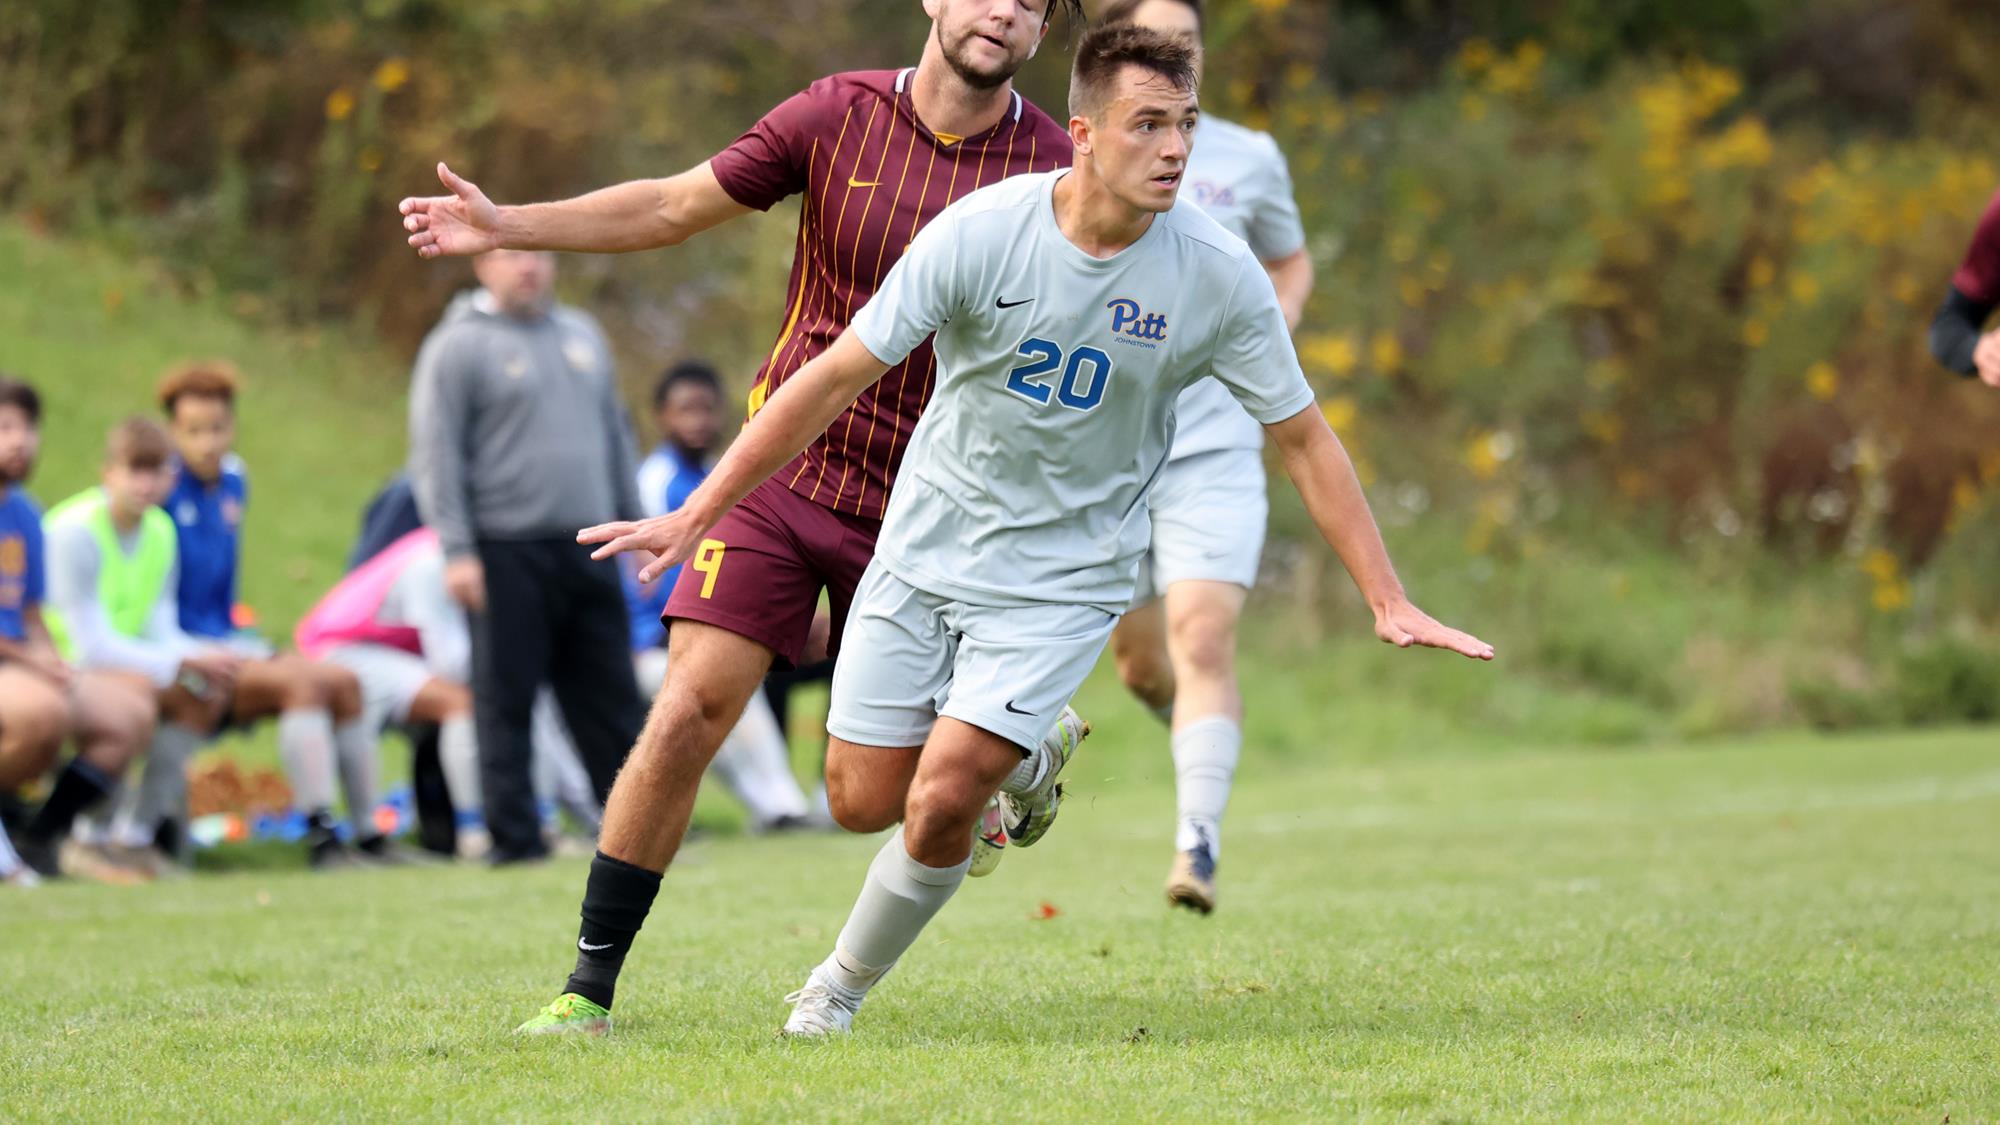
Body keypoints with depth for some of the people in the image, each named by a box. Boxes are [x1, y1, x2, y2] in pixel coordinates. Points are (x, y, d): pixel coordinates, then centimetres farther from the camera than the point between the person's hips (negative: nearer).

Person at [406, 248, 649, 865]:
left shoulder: (582, 335, 17)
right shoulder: (457, 347, -3)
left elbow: (615, 437, 23)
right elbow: (436, 455, -8)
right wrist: (456, 550, -15)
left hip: (588, 554, 5)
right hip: (508, 554, -5)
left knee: (612, 698, 7)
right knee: (507, 702, -4)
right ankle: (515, 838, 0)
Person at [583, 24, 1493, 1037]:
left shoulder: (1220, 276, -14)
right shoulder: (980, 232, -17)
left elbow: (1303, 440, -3)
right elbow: (835, 378, -11)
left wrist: (1389, 602, -7)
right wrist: (696, 516, -13)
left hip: (1063, 581, -1)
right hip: (926, 548, 1)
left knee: (939, 804, -15)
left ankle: (842, 988, 12)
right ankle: (1024, 761, 36)